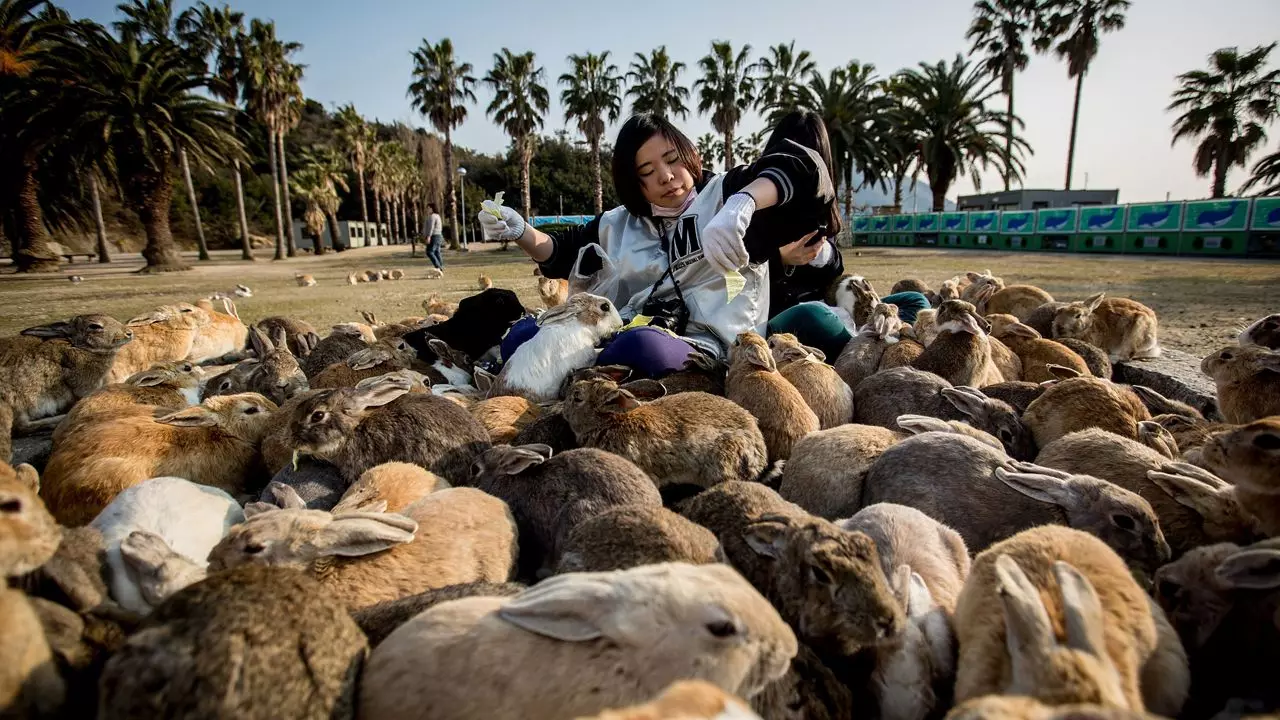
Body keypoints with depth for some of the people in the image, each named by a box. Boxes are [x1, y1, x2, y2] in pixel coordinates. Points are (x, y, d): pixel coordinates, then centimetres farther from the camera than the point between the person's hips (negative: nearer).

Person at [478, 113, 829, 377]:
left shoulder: (723, 192, 8)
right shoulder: (620, 224, 22)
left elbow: (801, 165, -7)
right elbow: (560, 253, 33)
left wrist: (741, 205, -27)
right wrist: (519, 232, 11)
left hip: (704, 345, -5)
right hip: (624, 333, 6)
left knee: (641, 346, -39)